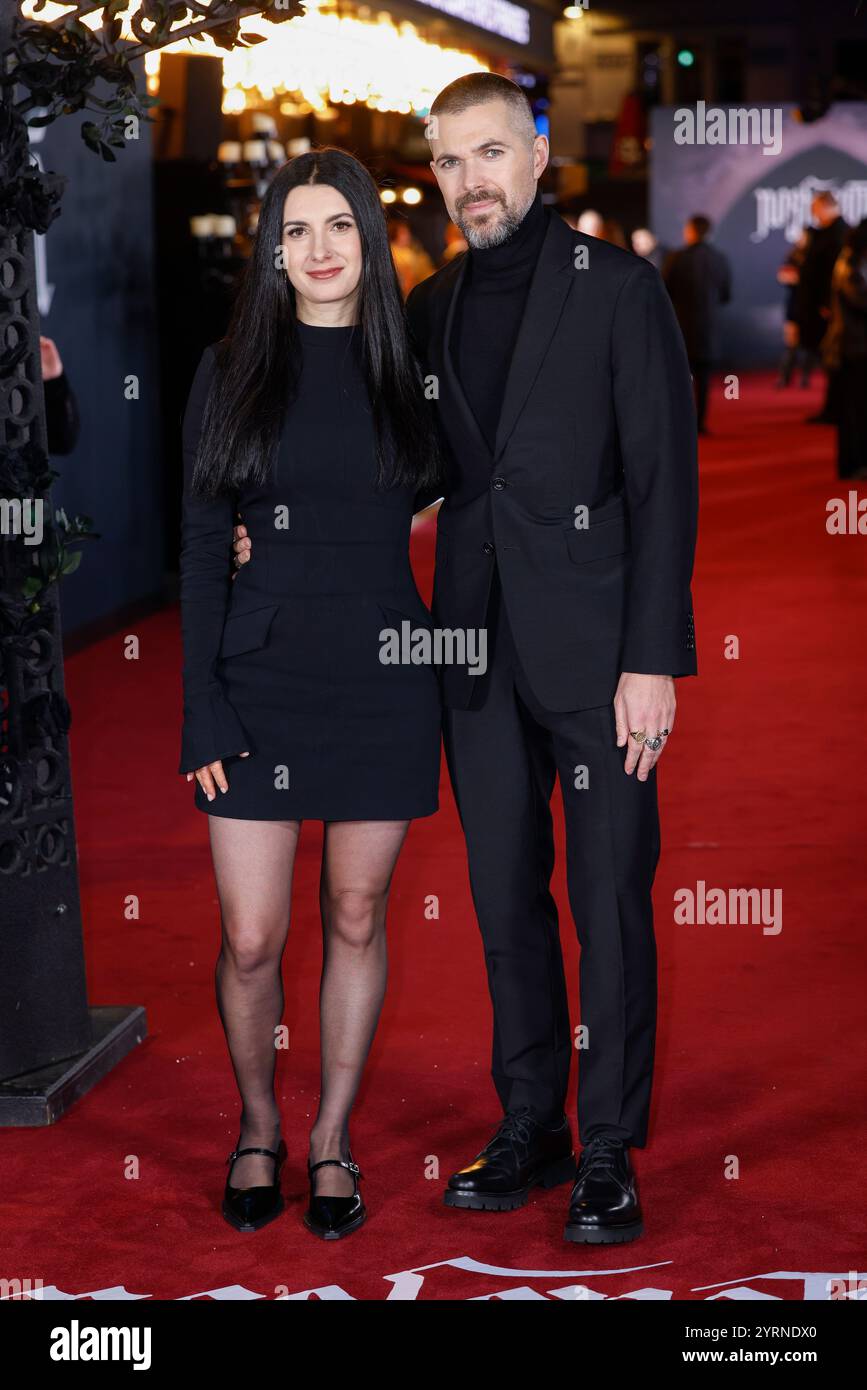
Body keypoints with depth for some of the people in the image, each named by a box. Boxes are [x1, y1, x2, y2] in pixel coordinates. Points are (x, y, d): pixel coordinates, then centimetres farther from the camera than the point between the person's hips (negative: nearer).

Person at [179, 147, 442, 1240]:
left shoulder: (407, 370, 4)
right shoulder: (232, 371, 1)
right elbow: (202, 549, 0)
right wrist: (201, 709, -5)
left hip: (385, 676, 1)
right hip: (263, 676, -1)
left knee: (356, 920, 9)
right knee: (251, 942, 0)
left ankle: (332, 1139, 25)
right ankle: (257, 1128, 25)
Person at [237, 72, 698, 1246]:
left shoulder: (618, 290, -4)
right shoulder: (431, 307, 11)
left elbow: (664, 482, -8)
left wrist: (653, 660, -14)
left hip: (595, 653, -5)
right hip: (480, 654, 5)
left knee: (609, 906, 1)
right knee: (506, 900, 11)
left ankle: (609, 1153, 12)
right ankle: (531, 1129, 24)